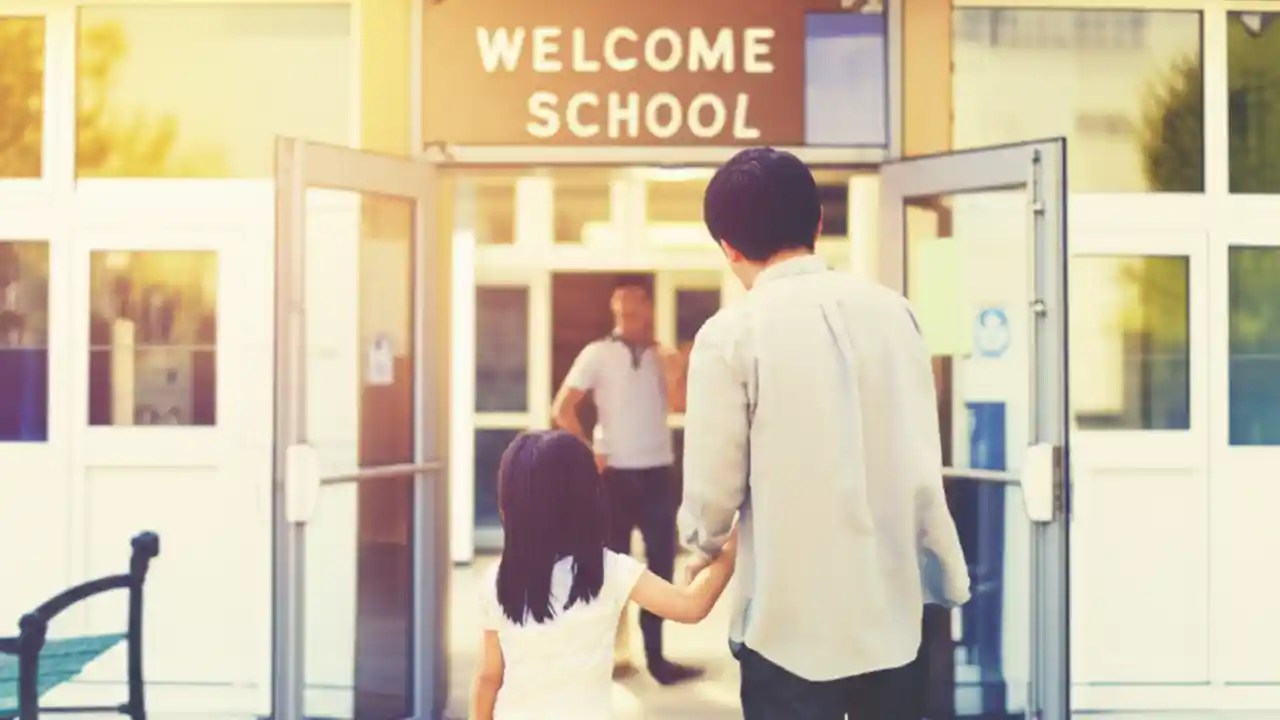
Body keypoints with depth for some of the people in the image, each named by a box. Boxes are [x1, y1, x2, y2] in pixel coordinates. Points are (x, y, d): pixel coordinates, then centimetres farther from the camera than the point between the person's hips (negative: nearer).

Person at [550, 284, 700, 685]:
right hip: (615, 474, -3)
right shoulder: (597, 354, -2)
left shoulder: (663, 356, 5)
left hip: (658, 472, 3)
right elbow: (563, 408, -4)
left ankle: (654, 655, 12)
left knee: (661, 563, 4)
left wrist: (667, 362, -19)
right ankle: (614, 651, 17)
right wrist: (588, 453, -8)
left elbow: (679, 404, -11)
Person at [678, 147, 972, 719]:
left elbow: (714, 485, -8)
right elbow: (924, 463, 4)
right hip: (894, 611, 4)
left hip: (792, 623, -4)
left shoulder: (730, 334, -11)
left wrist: (705, 547, 14)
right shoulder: (891, 310, 1)